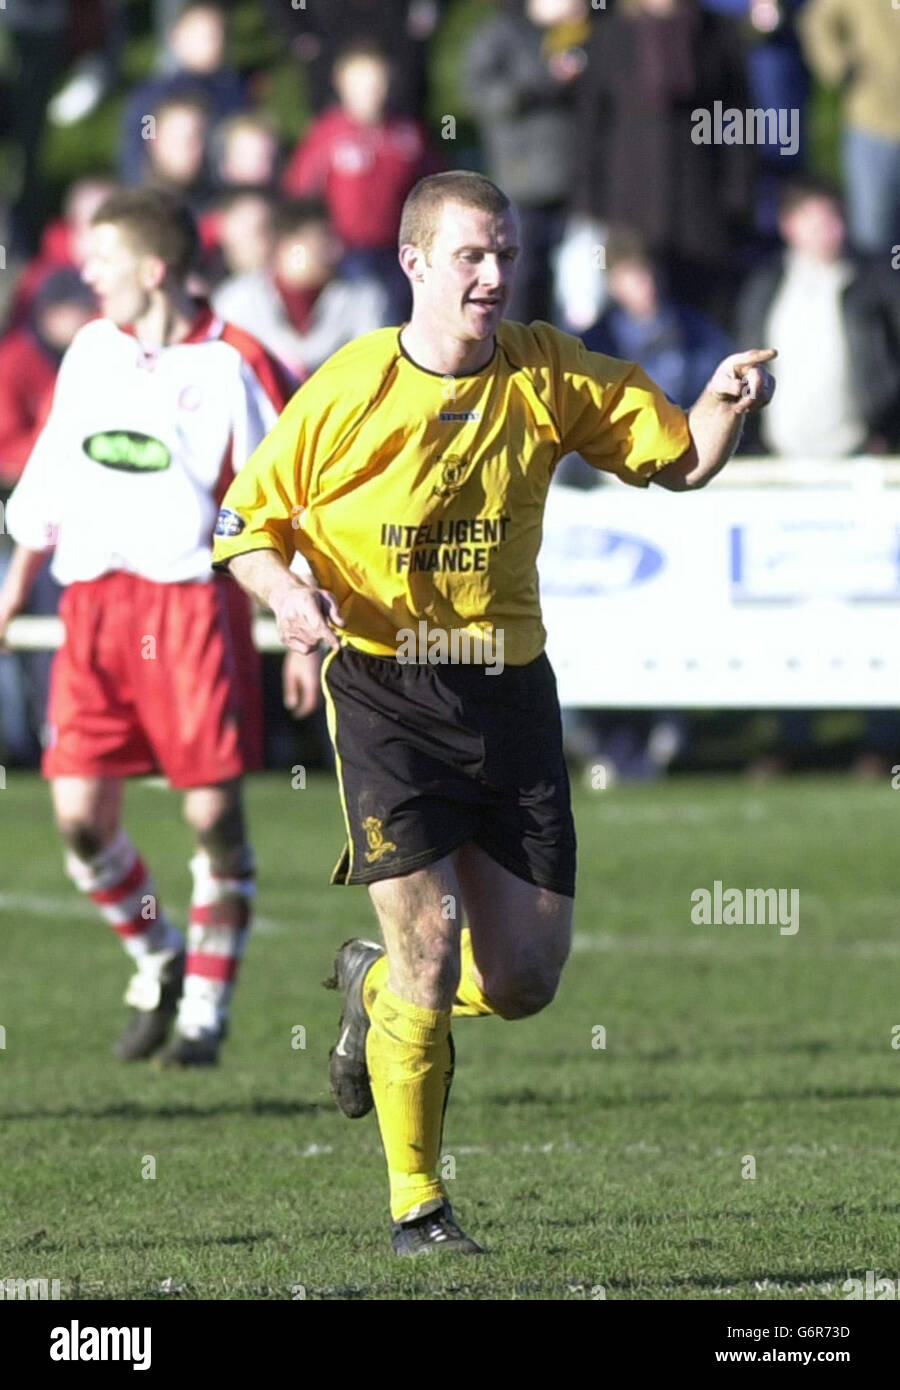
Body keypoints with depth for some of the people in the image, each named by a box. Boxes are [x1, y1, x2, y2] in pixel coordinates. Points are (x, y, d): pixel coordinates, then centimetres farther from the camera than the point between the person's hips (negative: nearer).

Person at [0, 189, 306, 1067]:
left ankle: (205, 1006, 7)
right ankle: (157, 962, 19)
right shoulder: (90, 352, 11)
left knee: (213, 810, -4)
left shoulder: (230, 365, -5)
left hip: (193, 597, -5)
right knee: (80, 811, -4)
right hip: (95, 601, 5)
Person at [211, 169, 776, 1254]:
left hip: (507, 687, 4)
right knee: (428, 940, -14)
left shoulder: (549, 375, 0)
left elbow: (679, 462, 5)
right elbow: (244, 526, 1)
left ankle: (375, 985, 37)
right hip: (383, 686, -4)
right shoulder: (347, 390, -8)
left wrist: (725, 405, -16)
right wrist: (288, 593, -20)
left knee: (522, 980, 3)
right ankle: (415, 1204, 1)